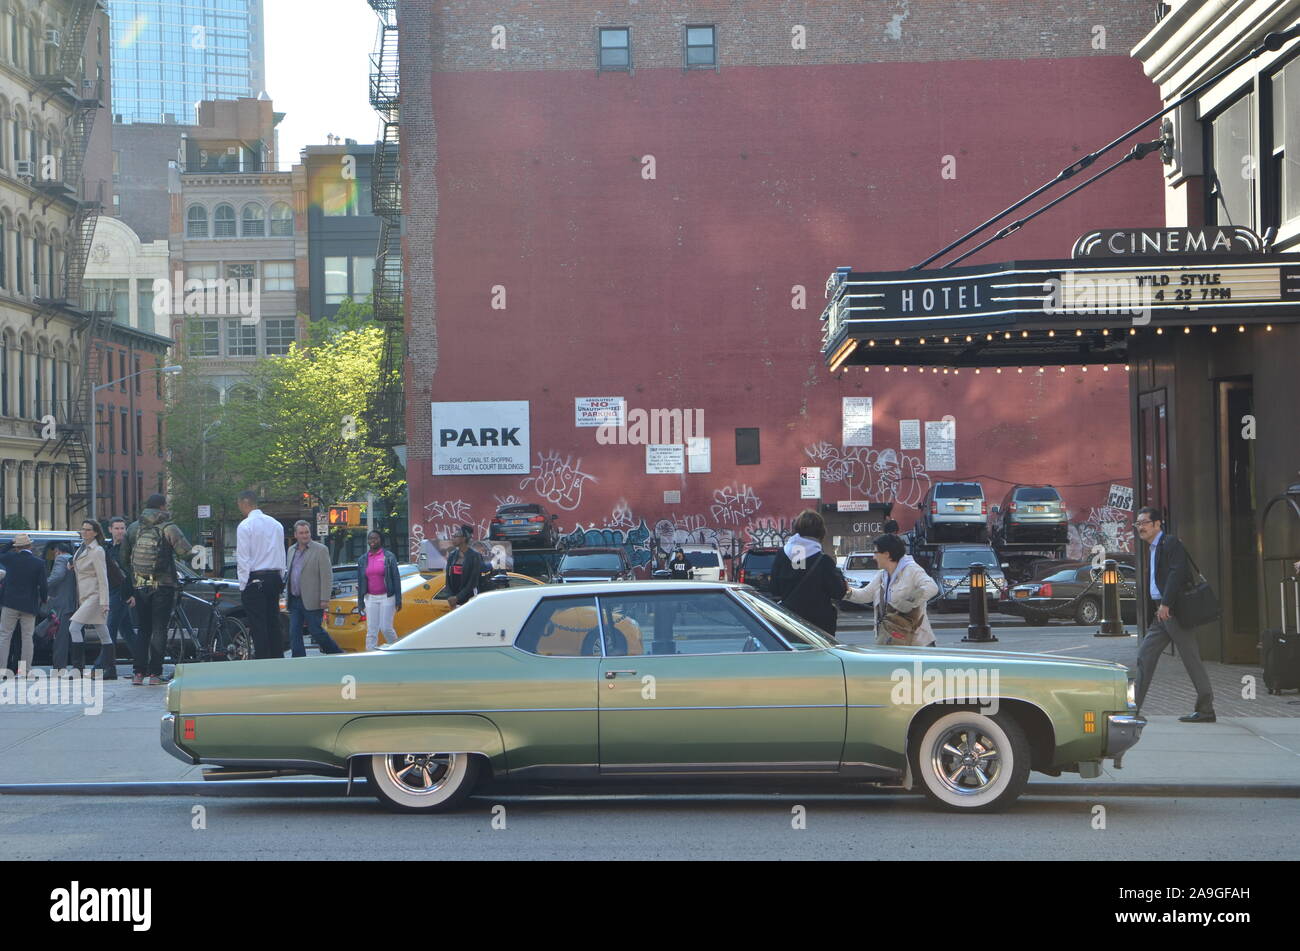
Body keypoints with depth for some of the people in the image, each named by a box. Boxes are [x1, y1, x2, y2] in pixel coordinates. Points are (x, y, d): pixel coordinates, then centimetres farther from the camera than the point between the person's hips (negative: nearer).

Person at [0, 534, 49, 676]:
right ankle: (26, 670, 2)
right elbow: (43, 586, -5)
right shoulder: (39, 563, -6)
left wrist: (13, 551, 18)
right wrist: (44, 598, 12)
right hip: (29, 605, 1)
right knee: (27, 637, 6)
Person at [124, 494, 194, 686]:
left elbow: (124, 558, 10)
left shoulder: (133, 528, 7)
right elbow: (187, 552, -16)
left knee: (143, 629, 13)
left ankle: (138, 672, 5)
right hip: (163, 584, -4)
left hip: (139, 585, 4)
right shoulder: (168, 528, -9)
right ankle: (155, 674, -3)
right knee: (159, 629, 1)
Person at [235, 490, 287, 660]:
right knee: (273, 622, 11)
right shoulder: (276, 524, 11)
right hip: (275, 578, 6)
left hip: (255, 580, -6)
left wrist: (243, 584, -7)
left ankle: (262, 660, -8)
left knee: (258, 626, -5)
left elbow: (243, 558, -11)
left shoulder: (245, 526, -9)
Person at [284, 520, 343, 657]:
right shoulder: (291, 550, 15)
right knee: (294, 634, 2)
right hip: (294, 600, 6)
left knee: (316, 632, -4)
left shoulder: (320, 550, -5)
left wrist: (325, 599, -16)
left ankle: (338, 655, 14)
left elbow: (327, 577, -9)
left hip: (312, 602, -6)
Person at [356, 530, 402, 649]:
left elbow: (396, 578, -2)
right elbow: (360, 582, 12)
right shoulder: (363, 560, 9)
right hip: (370, 598, 3)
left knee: (386, 628, -6)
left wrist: (398, 600, -6)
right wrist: (360, 601, 9)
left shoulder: (389, 557, -1)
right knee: (371, 630, 1)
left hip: (386, 597, -3)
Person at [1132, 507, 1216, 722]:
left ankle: (1206, 710, 0)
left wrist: (1165, 604, -24)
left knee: (1191, 659, -5)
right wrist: (1151, 615, 16)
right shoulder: (1152, 549, 19)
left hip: (1174, 612, -10)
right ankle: (1133, 707, 9)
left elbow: (1177, 572, -21)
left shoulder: (1171, 543, -9)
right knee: (1145, 655, 7)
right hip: (1161, 614, 10)